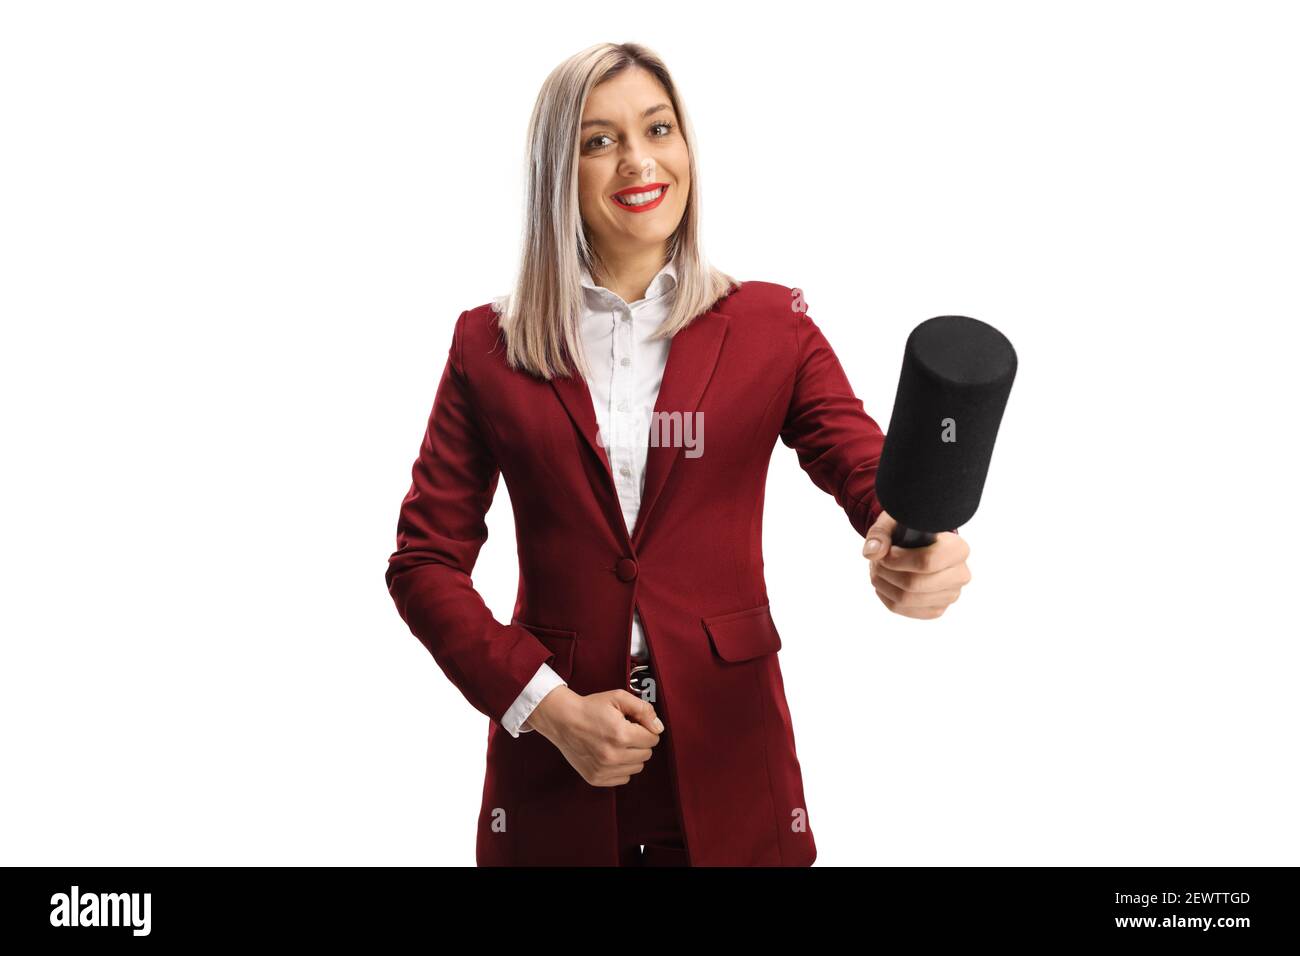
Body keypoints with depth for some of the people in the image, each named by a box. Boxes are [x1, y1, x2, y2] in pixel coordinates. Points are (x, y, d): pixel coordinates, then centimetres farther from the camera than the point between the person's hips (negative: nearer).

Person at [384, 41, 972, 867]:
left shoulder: (771, 327, 1)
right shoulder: (490, 344, 1)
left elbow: (866, 463, -12)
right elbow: (425, 562, 0)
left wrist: (914, 548, -35)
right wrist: (547, 704, -11)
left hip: (729, 765, 1)